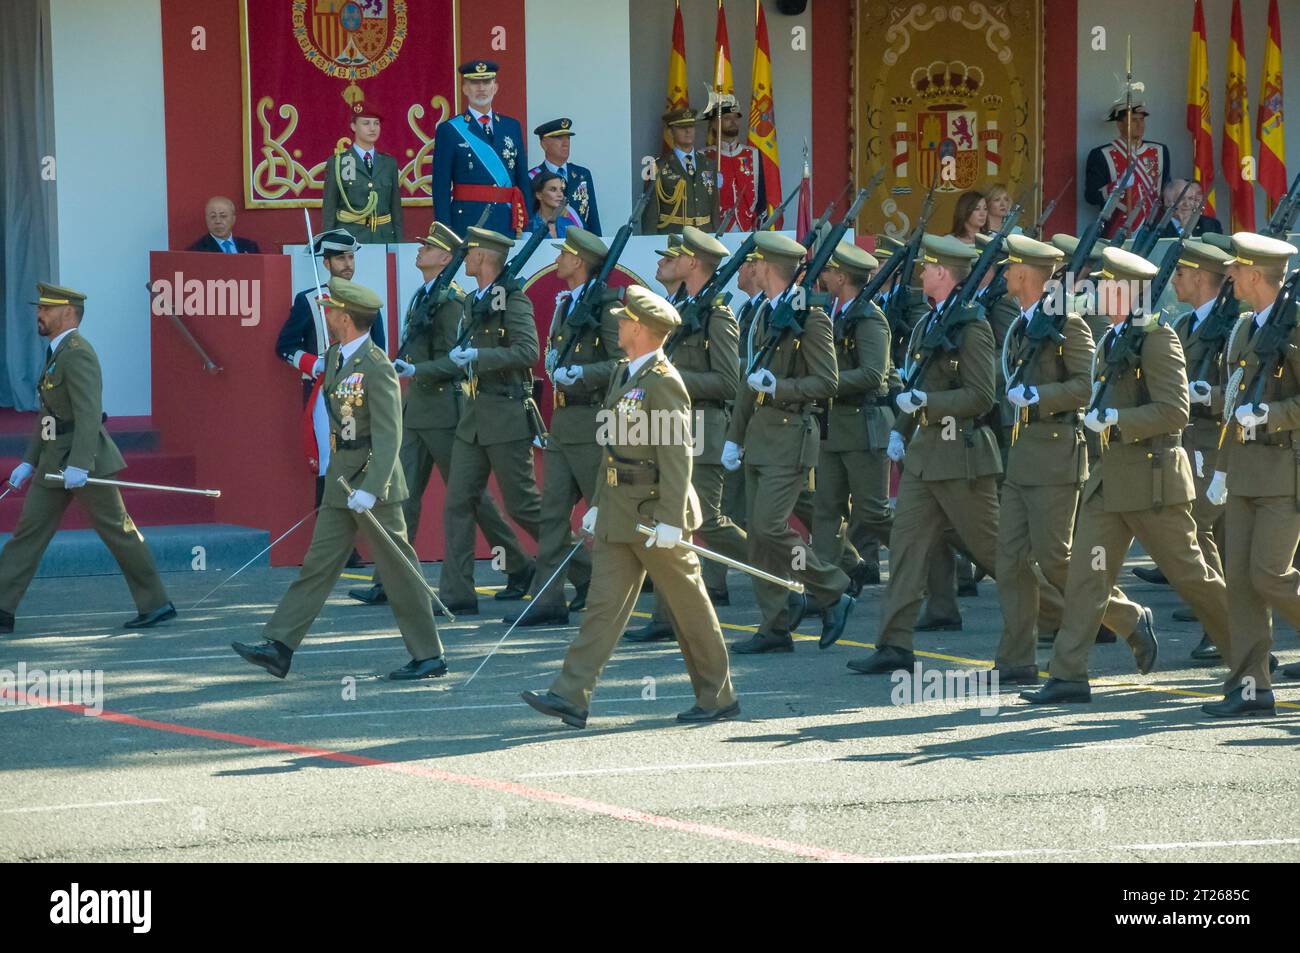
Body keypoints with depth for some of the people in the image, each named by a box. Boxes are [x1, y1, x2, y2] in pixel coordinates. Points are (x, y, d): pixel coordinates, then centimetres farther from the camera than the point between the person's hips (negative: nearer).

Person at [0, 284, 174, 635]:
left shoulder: (77, 354, -15)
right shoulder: (57, 354, 17)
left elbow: (89, 413, -25)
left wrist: (79, 464, -31)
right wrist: (29, 462, 18)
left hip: (85, 460, -10)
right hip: (54, 461, 10)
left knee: (118, 531, -1)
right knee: (29, 530, 2)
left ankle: (155, 604, 8)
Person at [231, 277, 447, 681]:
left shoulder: (377, 367, -18)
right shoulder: (334, 357, 9)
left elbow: (388, 436, -22)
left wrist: (370, 489, -29)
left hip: (373, 481, -9)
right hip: (341, 480, 9)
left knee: (398, 568, 0)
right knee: (318, 563, 6)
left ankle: (429, 656, 9)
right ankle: (279, 648, 5)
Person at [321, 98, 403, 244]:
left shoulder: (389, 163, 12)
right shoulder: (337, 163, 2)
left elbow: (396, 209, 12)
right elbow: (328, 210, 2)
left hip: (383, 238, 3)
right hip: (349, 237, -3)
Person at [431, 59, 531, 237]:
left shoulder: (512, 127, 14)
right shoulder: (448, 130, 2)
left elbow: (523, 180, 14)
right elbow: (441, 186, -2)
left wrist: (526, 225, 6)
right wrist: (445, 231, -9)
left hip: (507, 225, 3)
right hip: (467, 222, -3)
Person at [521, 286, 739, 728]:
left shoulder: (663, 382, -15)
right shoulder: (623, 374, 13)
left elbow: (677, 456, -19)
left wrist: (670, 521, -23)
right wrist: (598, 504, 19)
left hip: (654, 513, -9)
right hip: (619, 517, 9)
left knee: (689, 607, 3)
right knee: (605, 603, 2)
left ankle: (717, 696, 14)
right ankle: (571, 696, -3)